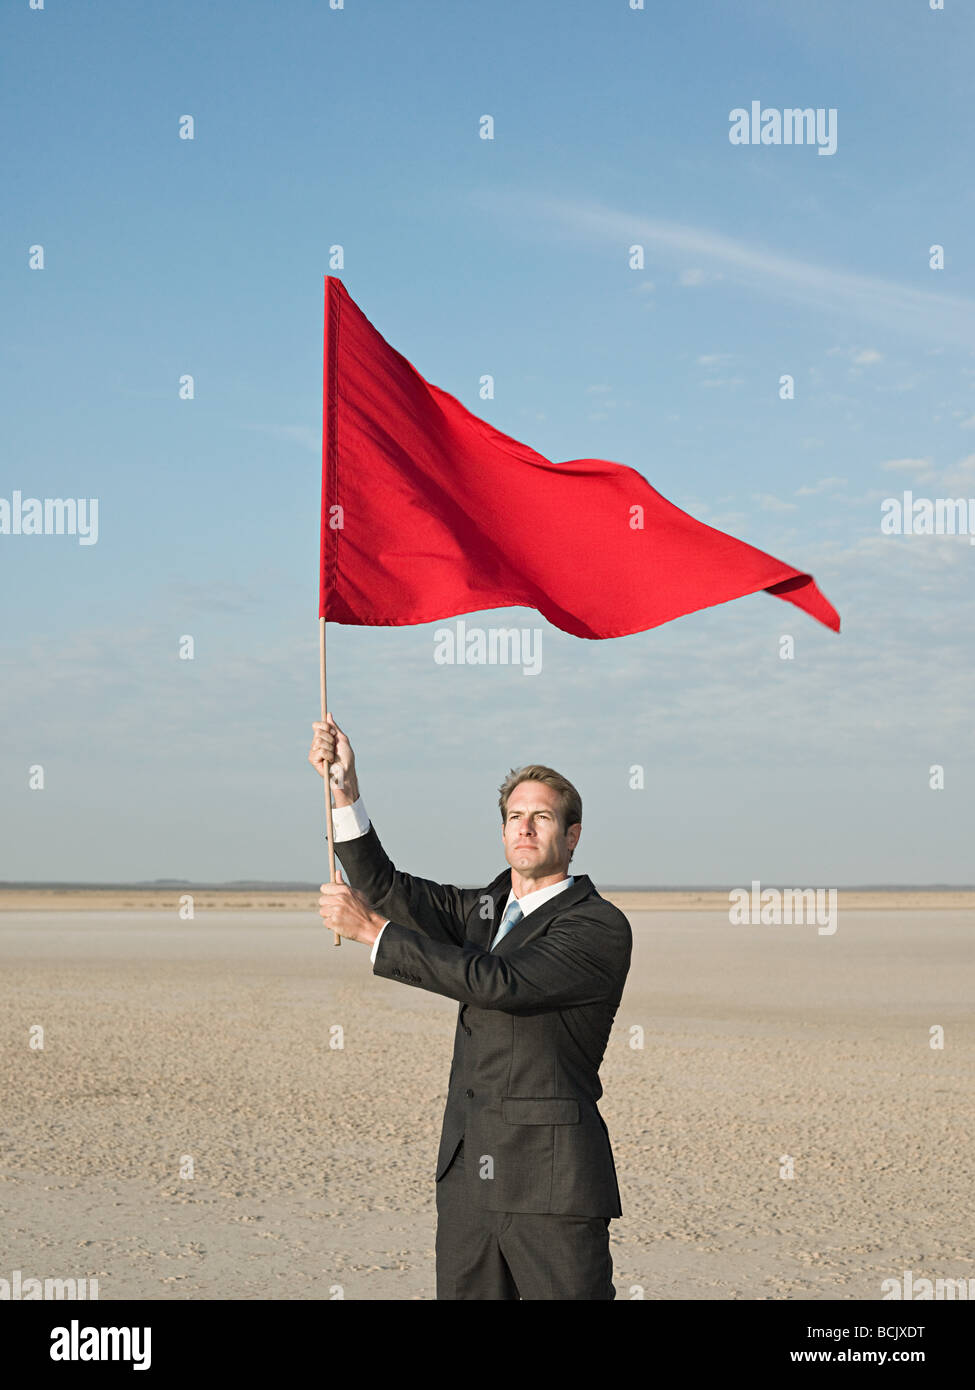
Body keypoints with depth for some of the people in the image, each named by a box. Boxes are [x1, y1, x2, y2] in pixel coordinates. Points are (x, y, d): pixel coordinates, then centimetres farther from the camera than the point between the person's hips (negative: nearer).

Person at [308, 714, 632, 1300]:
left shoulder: (600, 926, -9)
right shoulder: (485, 909, 17)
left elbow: (499, 982, -19)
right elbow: (387, 888, 8)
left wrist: (373, 930, -17)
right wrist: (345, 790, -4)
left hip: (553, 1184, -7)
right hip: (469, 1174, 7)